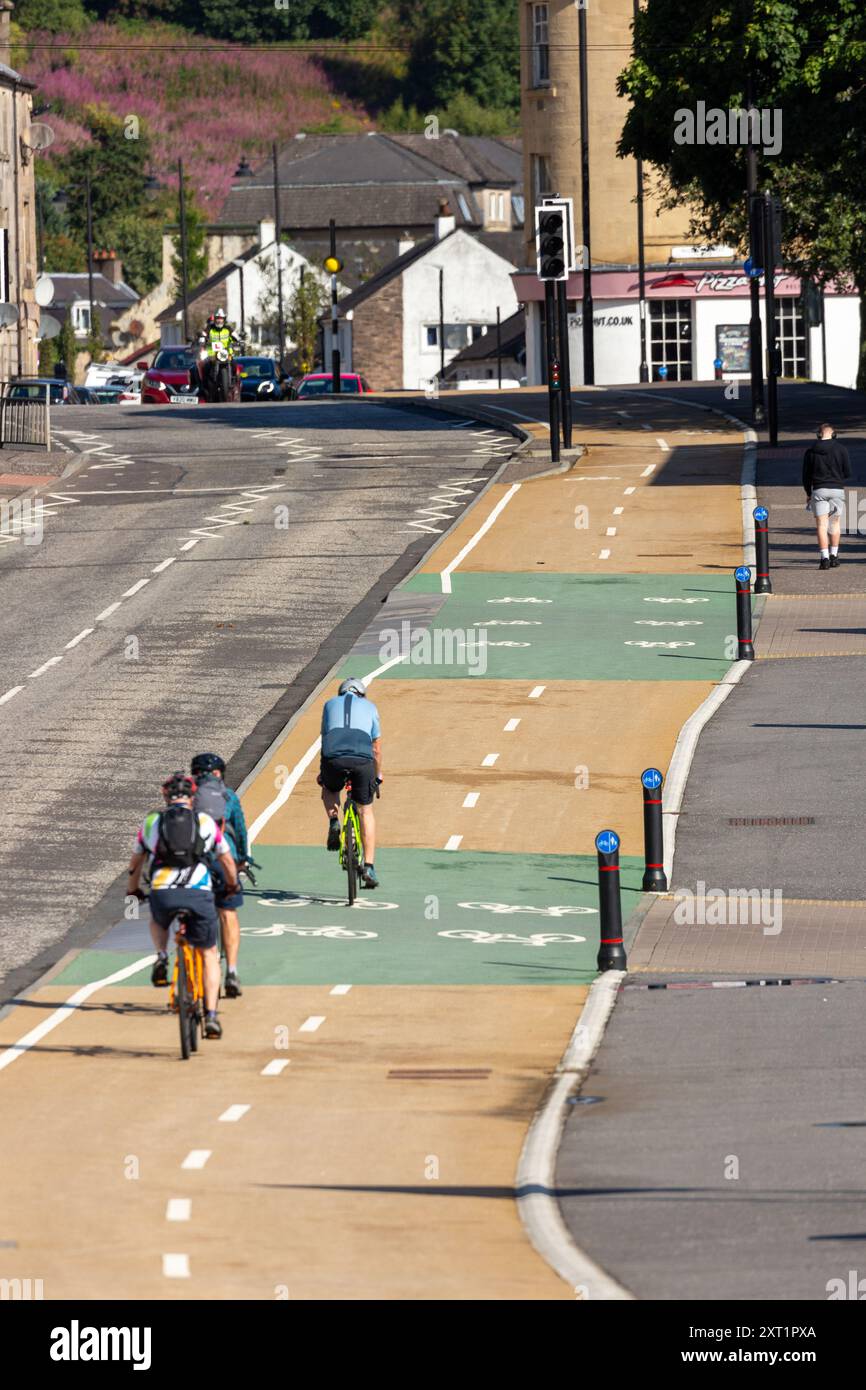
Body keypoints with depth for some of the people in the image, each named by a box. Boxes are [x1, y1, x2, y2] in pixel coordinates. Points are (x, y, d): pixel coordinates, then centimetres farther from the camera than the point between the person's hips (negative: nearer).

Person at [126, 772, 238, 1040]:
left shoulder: (151, 823, 17)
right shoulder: (205, 822, 15)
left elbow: (135, 863, 30)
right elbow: (227, 861, 26)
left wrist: (132, 889, 50)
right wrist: (232, 885, 47)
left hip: (163, 894, 1)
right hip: (200, 894, -1)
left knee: (157, 921, 38)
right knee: (209, 954, 16)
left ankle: (161, 958, 9)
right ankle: (211, 1015, 4)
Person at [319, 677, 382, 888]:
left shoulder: (330, 704, 26)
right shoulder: (369, 706, 24)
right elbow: (376, 746, 25)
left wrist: (322, 772, 40)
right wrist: (378, 774, 38)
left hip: (335, 759, 0)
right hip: (363, 759, 0)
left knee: (329, 789, 34)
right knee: (366, 811, 14)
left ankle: (334, 822, 6)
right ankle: (369, 867, 7)